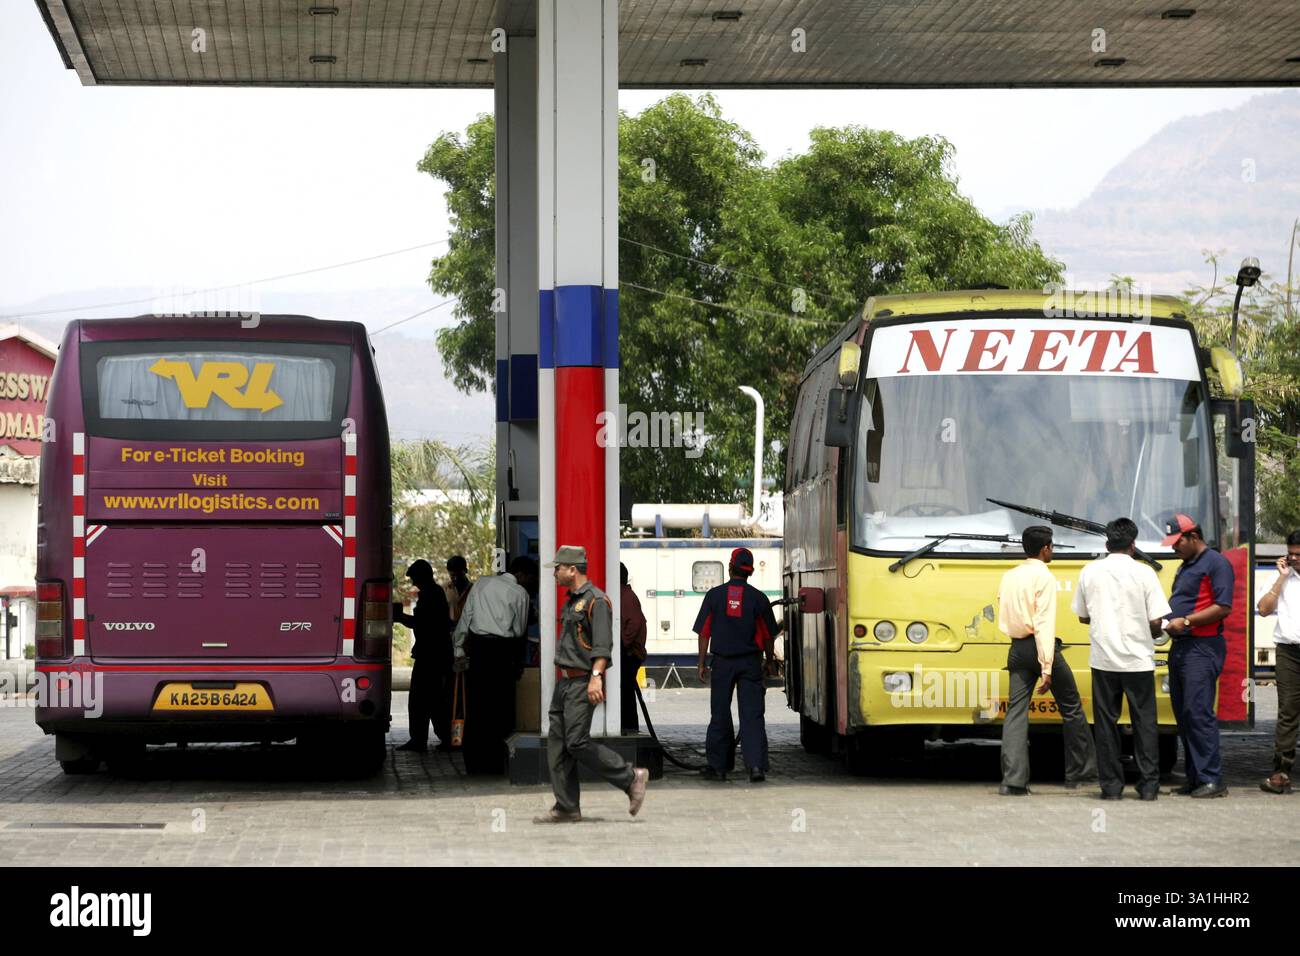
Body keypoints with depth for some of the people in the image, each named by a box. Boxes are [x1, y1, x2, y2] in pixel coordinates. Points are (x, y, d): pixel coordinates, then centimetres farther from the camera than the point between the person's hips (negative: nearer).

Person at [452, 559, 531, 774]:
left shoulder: (481, 583, 11)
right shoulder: (520, 593, 1)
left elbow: (465, 617, 8)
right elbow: (519, 630, 4)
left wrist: (459, 650, 11)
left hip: (476, 646, 3)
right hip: (502, 649, -3)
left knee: (475, 707, 7)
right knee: (500, 708, 3)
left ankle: (473, 764, 8)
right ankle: (494, 766, 2)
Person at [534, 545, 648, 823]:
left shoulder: (596, 600, -12)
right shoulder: (572, 602, 18)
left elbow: (603, 644, -21)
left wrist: (596, 677, -31)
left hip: (583, 683, -10)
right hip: (564, 682, 10)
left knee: (577, 742, -13)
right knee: (557, 744, 5)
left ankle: (631, 777, -1)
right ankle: (566, 808, 7)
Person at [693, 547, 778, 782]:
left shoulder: (715, 595, -2)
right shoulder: (758, 598, -1)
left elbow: (704, 632, 0)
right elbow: (768, 635, 5)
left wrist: (702, 663, 8)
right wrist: (768, 661, 20)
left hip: (723, 661, 0)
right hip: (750, 663, 0)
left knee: (720, 715, 9)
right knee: (752, 715, -2)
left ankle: (718, 766, 14)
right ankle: (756, 765, -14)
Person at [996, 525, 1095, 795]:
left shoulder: (1008, 577, 11)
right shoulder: (1043, 576, -11)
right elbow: (1044, 624, -17)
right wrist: (1047, 669, -20)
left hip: (1017, 650, 6)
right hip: (1039, 647, -6)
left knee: (1016, 712, 1)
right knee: (1071, 708, 11)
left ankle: (1012, 780, -9)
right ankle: (1079, 770, 19)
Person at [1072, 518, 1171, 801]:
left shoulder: (1089, 572, 2)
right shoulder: (1144, 573, -6)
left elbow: (1083, 616, 11)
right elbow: (1156, 622, -8)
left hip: (1103, 660, 2)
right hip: (1138, 659, -2)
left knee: (1105, 722, 7)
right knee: (1144, 721, 6)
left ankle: (1111, 785, 6)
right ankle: (1148, 785, 4)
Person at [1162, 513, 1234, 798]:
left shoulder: (1215, 563, -7)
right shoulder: (1185, 566, 21)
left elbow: (1223, 607, -15)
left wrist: (1186, 621, -18)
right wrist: (1167, 620, 9)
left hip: (1202, 649, -9)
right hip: (1180, 647, 10)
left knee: (1199, 712, -13)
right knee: (1183, 715, 9)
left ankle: (1212, 779, -12)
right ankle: (1194, 778, 13)